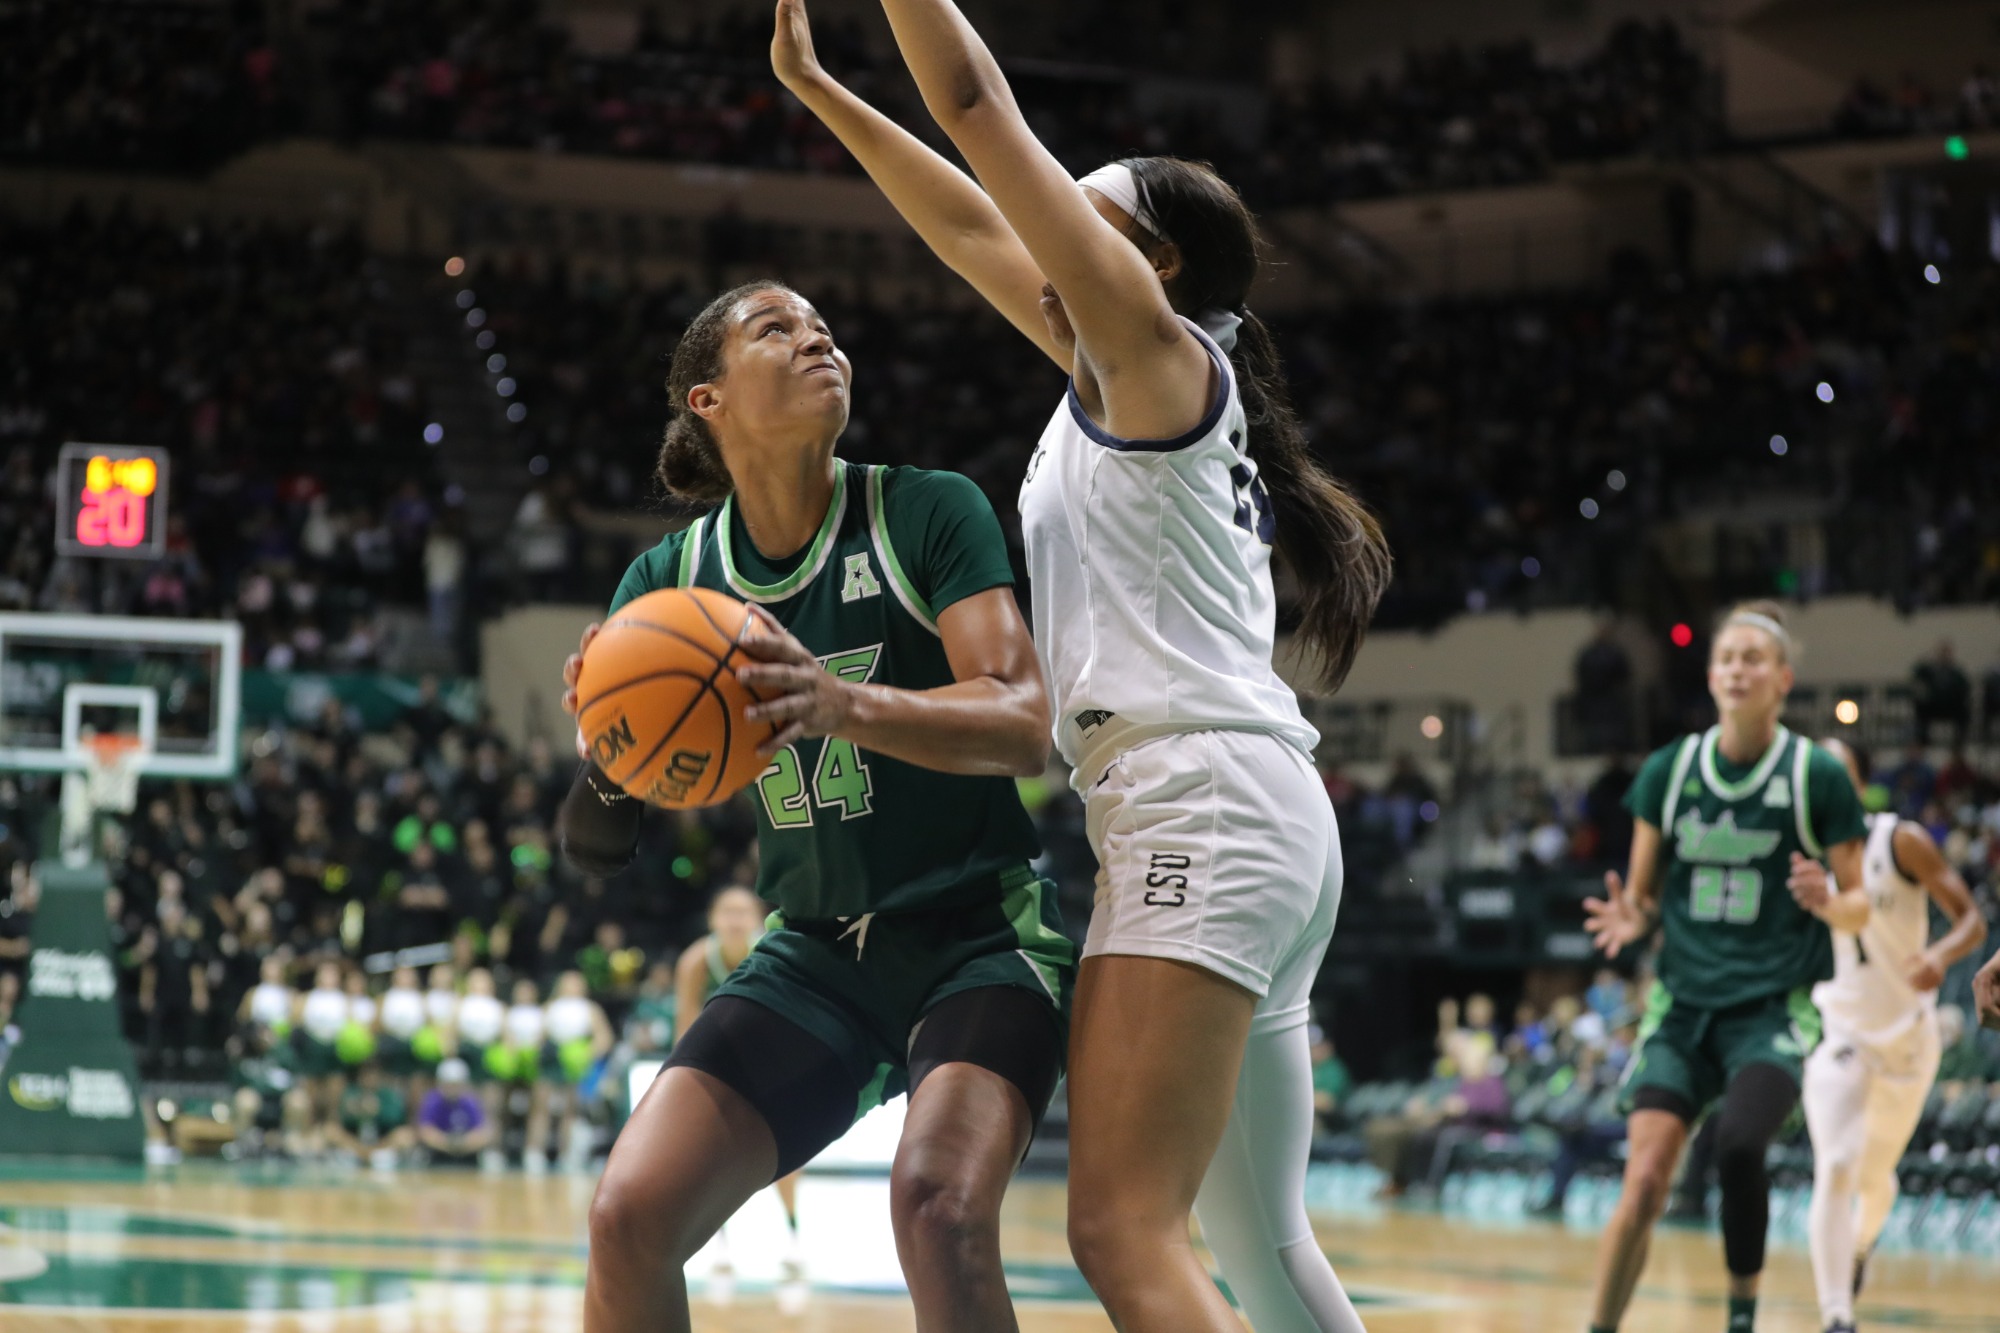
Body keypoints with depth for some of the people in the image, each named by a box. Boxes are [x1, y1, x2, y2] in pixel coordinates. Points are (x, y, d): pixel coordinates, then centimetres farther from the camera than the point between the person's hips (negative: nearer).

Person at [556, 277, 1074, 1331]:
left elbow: (1024, 725, -20)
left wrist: (846, 705, -38)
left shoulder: (928, 513, -8)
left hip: (980, 930, -4)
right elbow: (598, 848, -3)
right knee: (630, 1214, -12)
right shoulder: (669, 580, 1)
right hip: (815, 957, 4)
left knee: (936, 1204, -30)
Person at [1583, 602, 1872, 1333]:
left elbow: (1858, 904, 2)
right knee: (1643, 1182, -9)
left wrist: (1830, 903, -21)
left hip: (1775, 1005, -3)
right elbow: (1643, 894, 11)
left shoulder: (1817, 776, -5)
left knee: (1738, 1144, -28)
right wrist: (1630, 919, -12)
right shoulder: (1668, 771, 3)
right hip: (1684, 1002, 3)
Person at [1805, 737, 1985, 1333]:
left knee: (1876, 1176, 15)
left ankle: (1861, 1244, 51)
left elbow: (1971, 919, -13)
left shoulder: (1902, 841, -11)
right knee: (1835, 1171, -19)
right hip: (1836, 1032, 0)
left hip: (1907, 1033, 0)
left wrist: (1942, 955, -33)